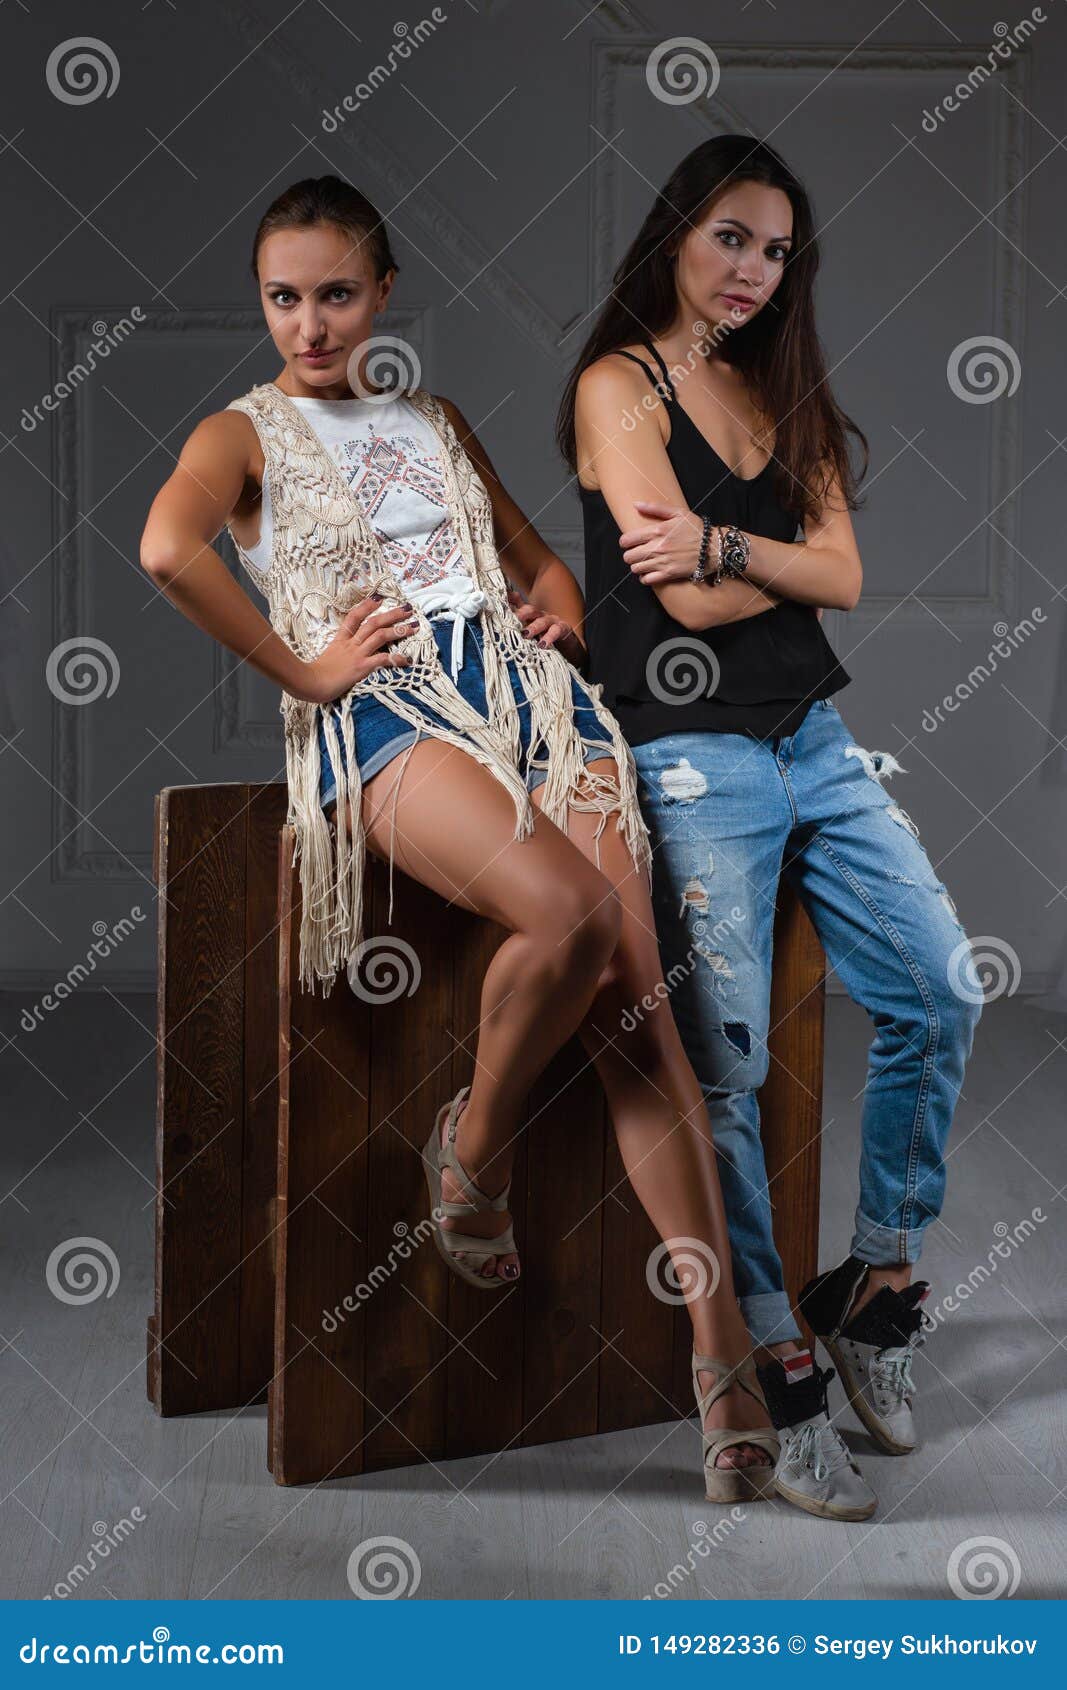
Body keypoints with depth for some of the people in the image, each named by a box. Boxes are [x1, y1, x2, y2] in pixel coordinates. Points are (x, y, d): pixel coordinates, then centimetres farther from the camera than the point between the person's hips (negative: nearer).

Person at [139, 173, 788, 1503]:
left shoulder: (435, 420, 28)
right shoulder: (246, 432, 13)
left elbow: (538, 557, 36)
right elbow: (168, 547, -10)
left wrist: (561, 611, 14)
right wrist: (299, 673, -12)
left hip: (524, 682, 4)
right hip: (381, 707, -4)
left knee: (638, 993, -19)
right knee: (569, 915, -34)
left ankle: (722, 1349, -22)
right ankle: (474, 1146, -4)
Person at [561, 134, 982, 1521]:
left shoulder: (779, 391, 18)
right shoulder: (619, 382, -1)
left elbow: (843, 576, 4)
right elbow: (688, 598, -12)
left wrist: (721, 543, -10)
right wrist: (788, 556, 4)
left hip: (815, 739, 7)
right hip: (694, 755, -6)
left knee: (944, 994, -5)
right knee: (725, 1065, -11)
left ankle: (879, 1290, 10)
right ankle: (779, 1373, -4)